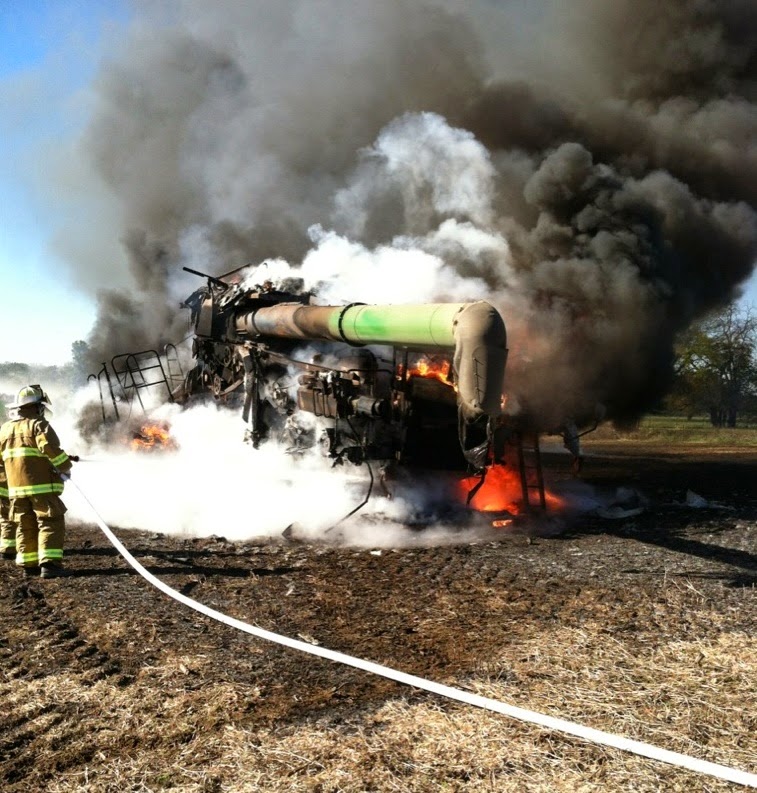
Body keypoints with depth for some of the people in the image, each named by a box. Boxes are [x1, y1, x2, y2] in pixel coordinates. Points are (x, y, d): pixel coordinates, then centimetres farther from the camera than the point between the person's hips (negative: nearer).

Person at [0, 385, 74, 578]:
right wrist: (65, 466, -6)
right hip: (42, 486, -7)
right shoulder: (38, 425, -7)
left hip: (16, 488, 7)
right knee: (50, 523, -5)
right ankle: (49, 563, -14)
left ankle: (29, 564, 14)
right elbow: (51, 448, -19)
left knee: (25, 526, 13)